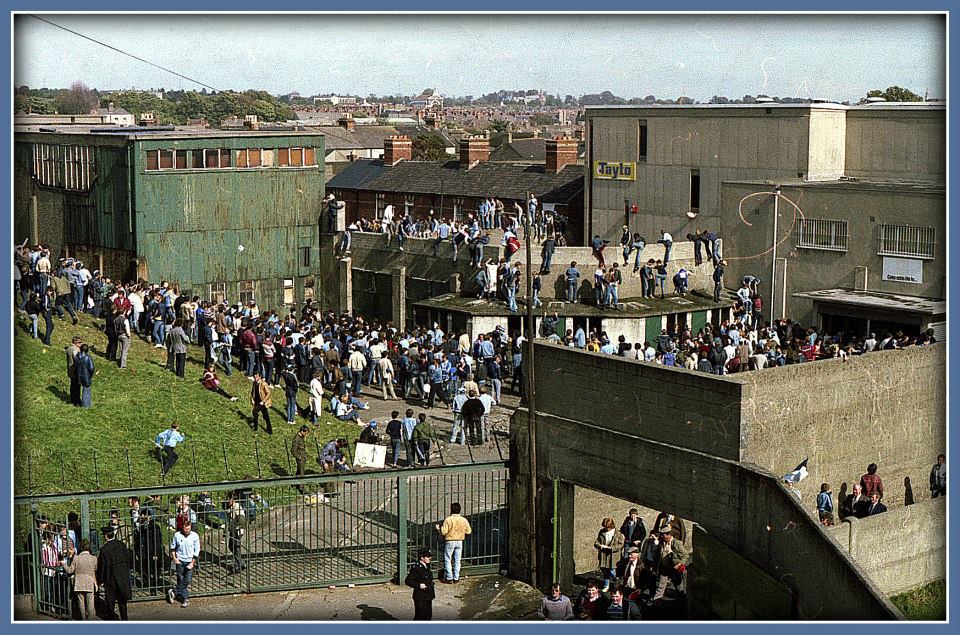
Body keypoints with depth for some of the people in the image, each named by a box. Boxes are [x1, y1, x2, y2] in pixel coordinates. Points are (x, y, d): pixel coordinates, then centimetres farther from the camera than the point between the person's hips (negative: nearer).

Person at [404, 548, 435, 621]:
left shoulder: (427, 566, 7)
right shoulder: (416, 568, -19)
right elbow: (407, 581, -19)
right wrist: (418, 585, -25)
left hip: (428, 596, 8)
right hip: (420, 597, -8)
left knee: (428, 615, 15)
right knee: (420, 616, -1)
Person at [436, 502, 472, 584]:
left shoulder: (448, 520, -15)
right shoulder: (464, 520, -4)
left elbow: (443, 532, -17)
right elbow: (468, 531, 2)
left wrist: (438, 528, 3)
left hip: (450, 542, -4)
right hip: (460, 542, 4)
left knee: (447, 560, 6)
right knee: (457, 561, 11)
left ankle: (449, 578, 5)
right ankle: (456, 578, 14)